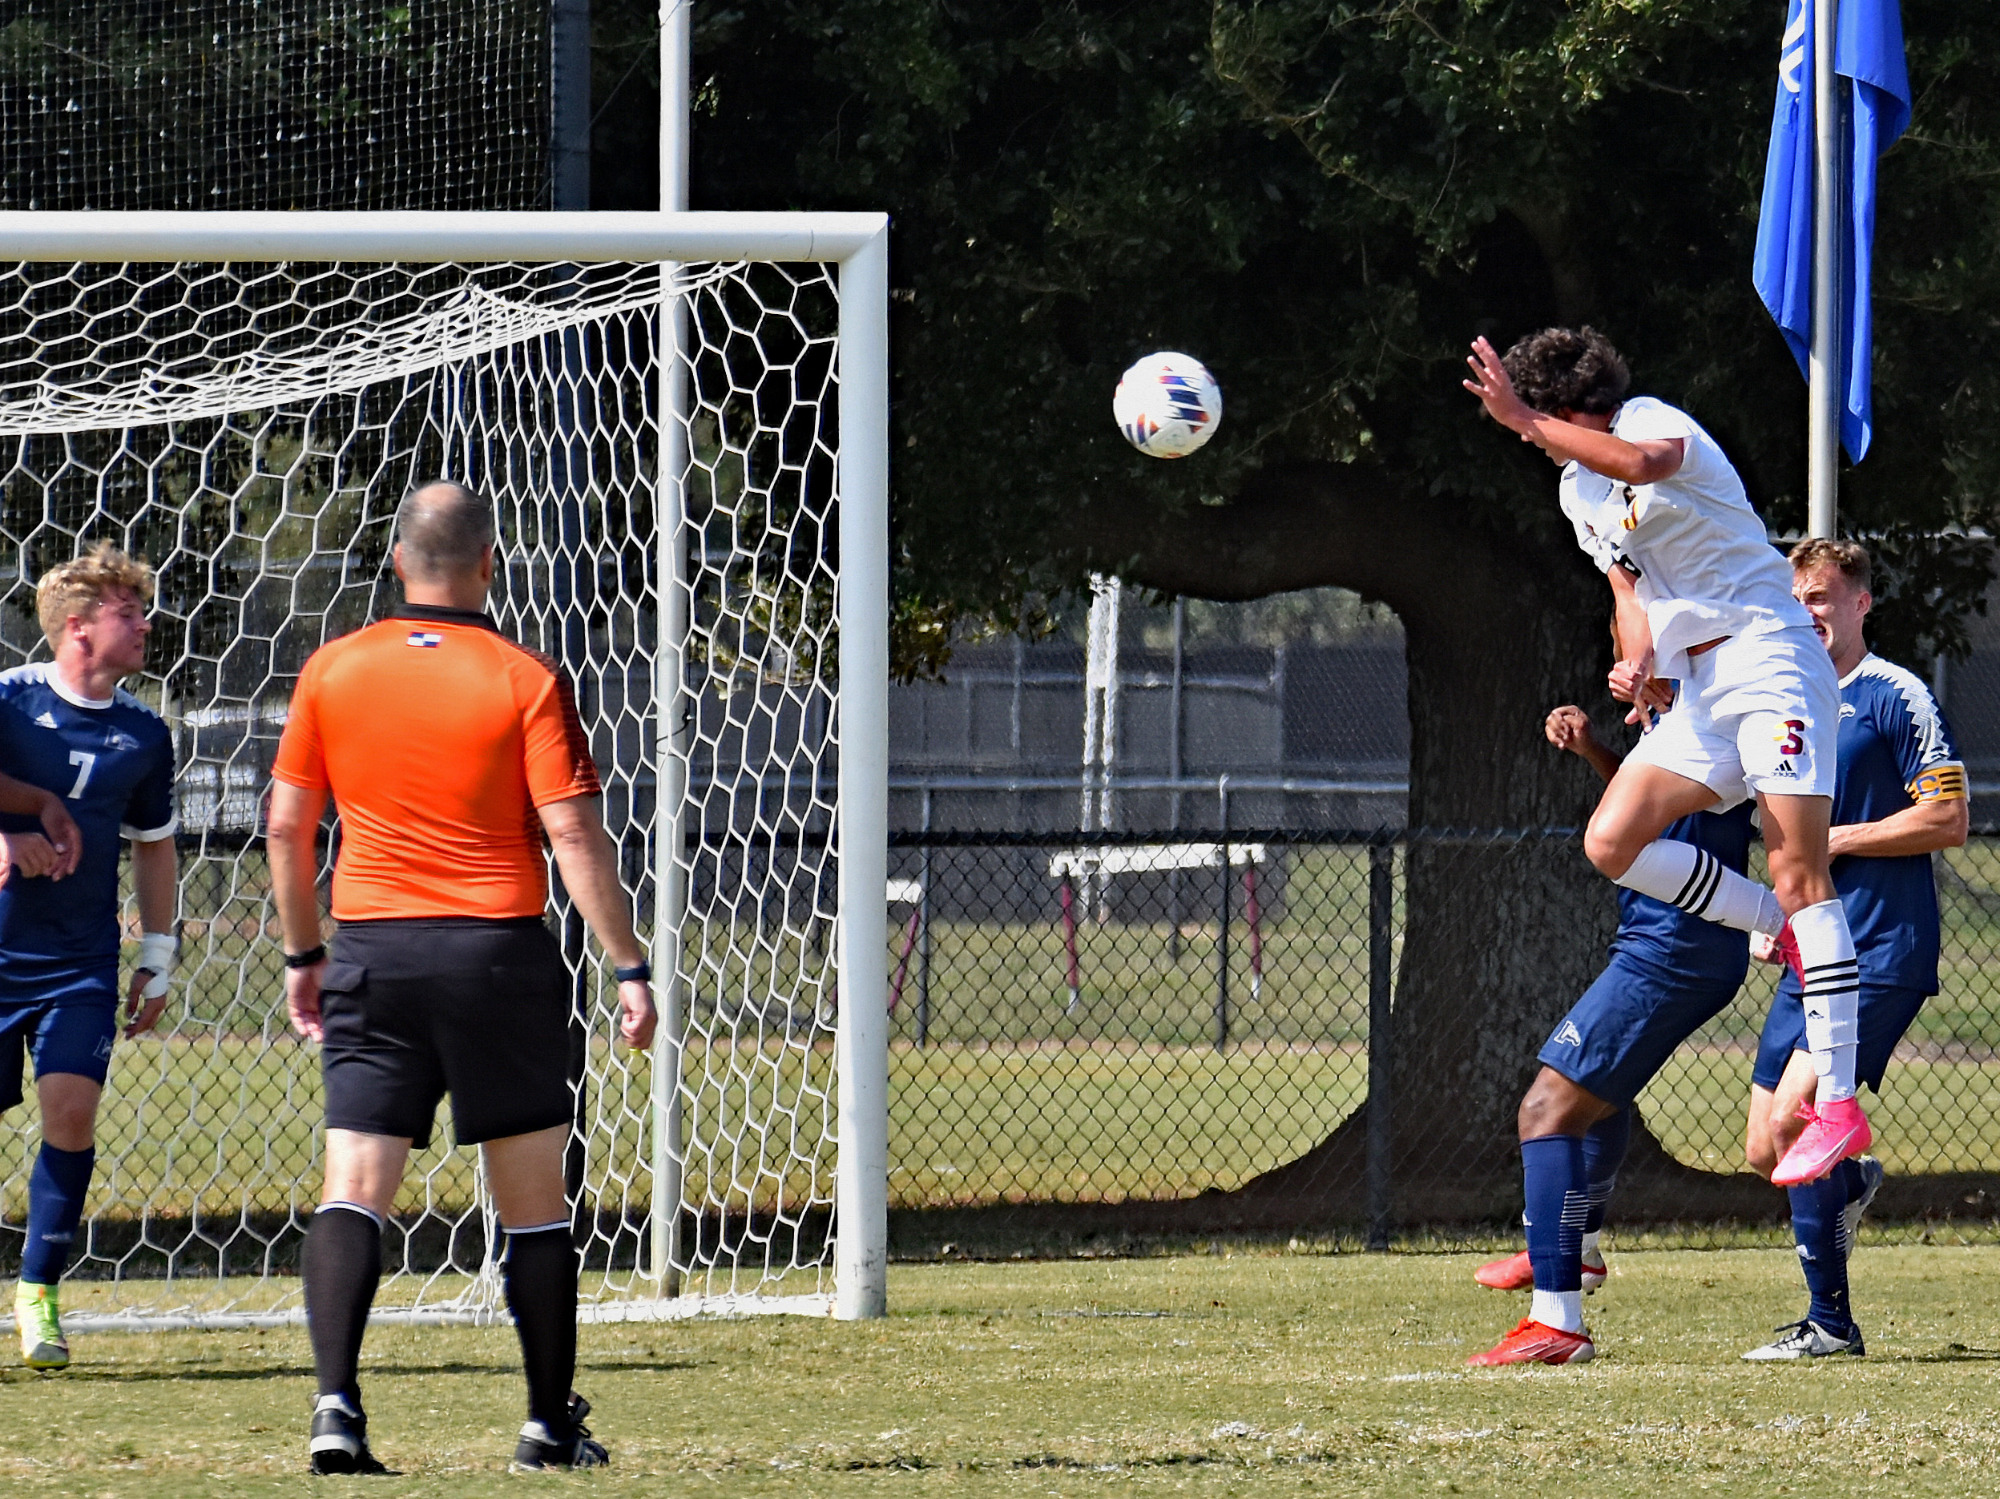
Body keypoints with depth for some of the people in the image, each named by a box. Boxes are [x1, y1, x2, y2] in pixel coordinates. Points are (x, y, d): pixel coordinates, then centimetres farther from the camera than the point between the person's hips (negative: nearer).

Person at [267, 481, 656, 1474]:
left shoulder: (334, 670, 3)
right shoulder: (525, 682, -5)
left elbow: (288, 823, 7)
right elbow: (574, 837, -9)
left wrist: (303, 954, 19)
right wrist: (629, 968, -5)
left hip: (373, 950, 2)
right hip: (498, 948, -2)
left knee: (353, 1188, -2)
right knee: (533, 1197, 10)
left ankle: (335, 1397, -21)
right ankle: (550, 1421, 15)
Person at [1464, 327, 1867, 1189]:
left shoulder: (1649, 422, -9)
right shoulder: (1577, 491, 17)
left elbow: (1645, 463, -34)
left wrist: (1527, 418, -36)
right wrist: (1640, 665, 1)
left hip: (1769, 658, -9)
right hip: (1697, 693, 9)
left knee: (1798, 875, -14)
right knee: (1612, 842, -8)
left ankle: (1838, 1106, -19)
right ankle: (1787, 932, 6)